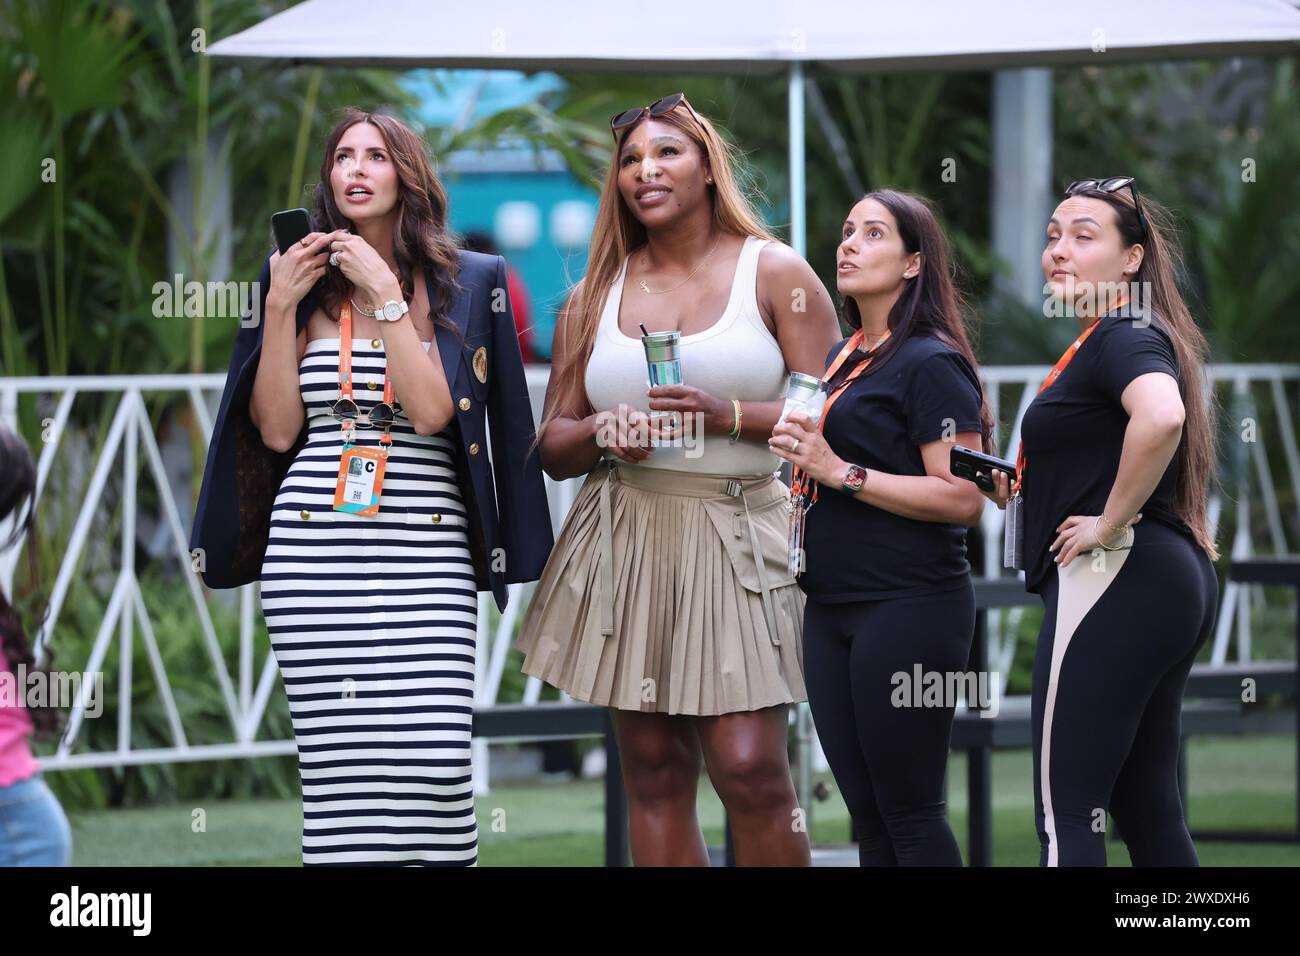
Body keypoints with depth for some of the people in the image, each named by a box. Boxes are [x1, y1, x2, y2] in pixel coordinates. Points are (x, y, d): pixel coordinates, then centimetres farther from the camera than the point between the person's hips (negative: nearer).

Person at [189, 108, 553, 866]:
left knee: (437, 761, -12)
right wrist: (280, 307, 0)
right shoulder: (307, 283, 12)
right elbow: (277, 429, 6)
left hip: (424, 548, -1)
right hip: (313, 544, 1)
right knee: (335, 767, -4)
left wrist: (384, 292, -7)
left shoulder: (466, 284, 6)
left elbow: (432, 411, -8)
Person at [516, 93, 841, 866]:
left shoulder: (775, 274, 3)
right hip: (626, 538, 4)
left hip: (739, 534, -4)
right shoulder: (596, 296, 13)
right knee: (653, 773, 4)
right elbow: (554, 446, 15)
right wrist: (601, 434, -7)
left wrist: (732, 416, -17)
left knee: (749, 767, -13)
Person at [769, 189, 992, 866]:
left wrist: (841, 473, -19)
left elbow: (964, 499, -19)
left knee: (909, 813, -7)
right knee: (866, 814, 9)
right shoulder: (840, 359, 17)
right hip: (832, 608, 9)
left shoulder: (931, 364, -9)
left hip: (909, 607, -9)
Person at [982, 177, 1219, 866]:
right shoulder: (1112, 339, 20)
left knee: (1066, 810, -10)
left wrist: (1111, 522, -23)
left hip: (1114, 579, -11)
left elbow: (1160, 416, -35)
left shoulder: (1122, 337, -12)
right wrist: (1028, 491, 20)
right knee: (1146, 807, 11)